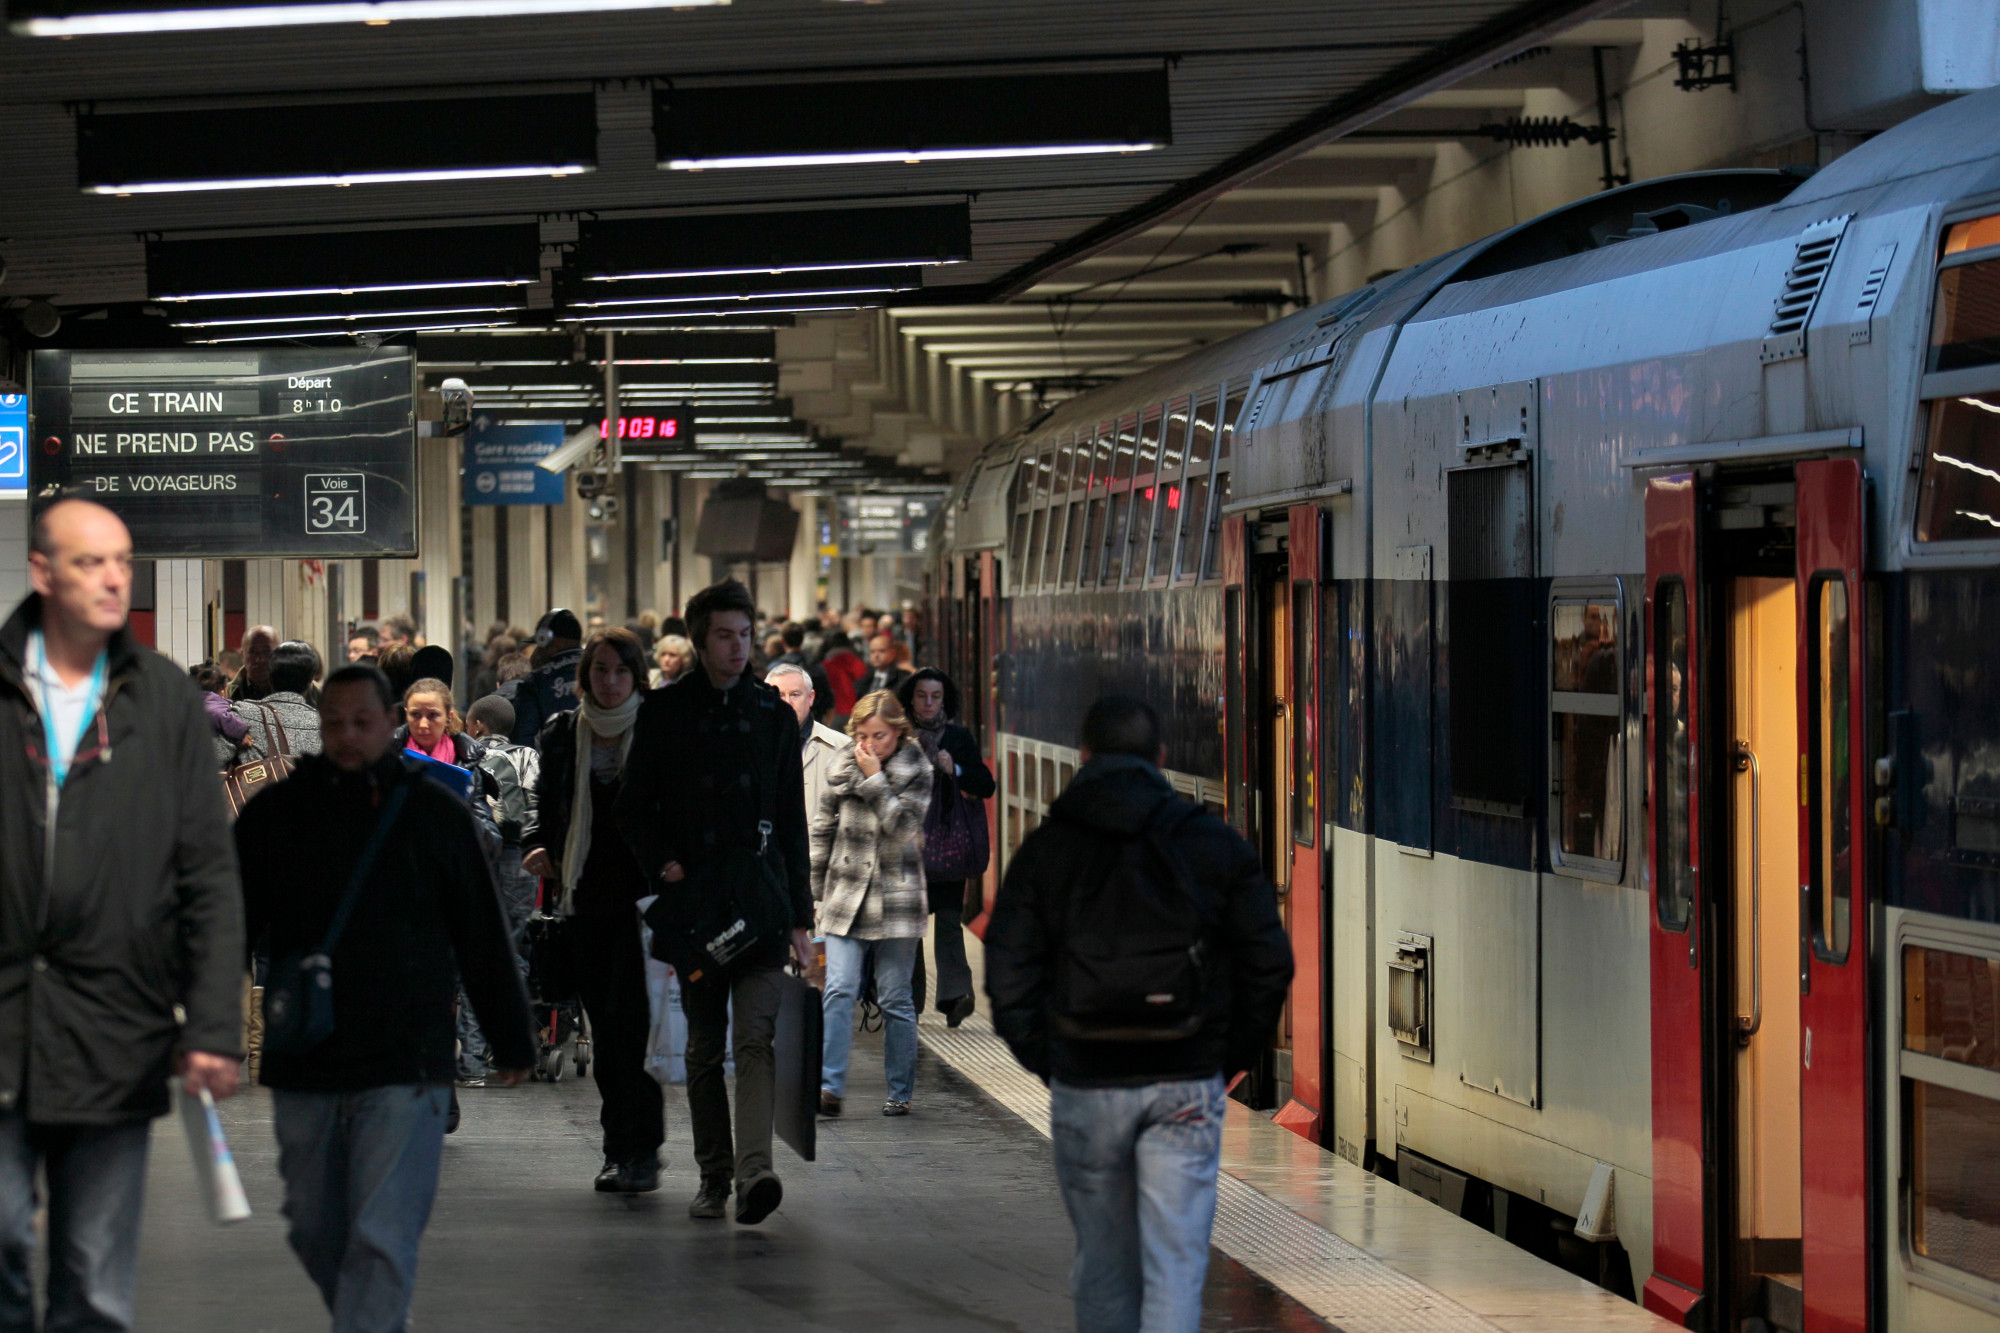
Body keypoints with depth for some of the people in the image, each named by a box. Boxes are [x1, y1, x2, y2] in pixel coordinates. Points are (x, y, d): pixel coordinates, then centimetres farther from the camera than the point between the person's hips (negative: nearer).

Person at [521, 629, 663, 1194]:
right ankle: (620, 1151, 15)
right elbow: (546, 803, 20)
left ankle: (640, 1151, -9)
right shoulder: (562, 734, 9)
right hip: (584, 895, 4)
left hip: (642, 896, -4)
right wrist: (536, 846, 1)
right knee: (604, 1027, 7)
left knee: (628, 1017, -13)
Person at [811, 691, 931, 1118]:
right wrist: (818, 887, 14)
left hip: (896, 898, -2)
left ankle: (900, 1091, 13)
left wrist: (874, 779, -15)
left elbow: (904, 827, -15)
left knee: (895, 1000, 3)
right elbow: (822, 830, 15)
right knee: (839, 991, -10)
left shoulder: (917, 771, -1)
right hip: (846, 897, 2)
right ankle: (830, 1085, -13)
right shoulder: (840, 767, 7)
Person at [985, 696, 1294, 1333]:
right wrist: (1231, 1059, 12)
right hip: (1186, 1087, -1)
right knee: (1175, 1263, -3)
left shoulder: (1043, 850, 1)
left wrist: (1046, 1065, 11)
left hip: (1084, 1087, 1)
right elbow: (1269, 964, 1)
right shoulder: (1216, 844, 1)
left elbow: (1009, 979, -1)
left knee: (1103, 1263, 14)